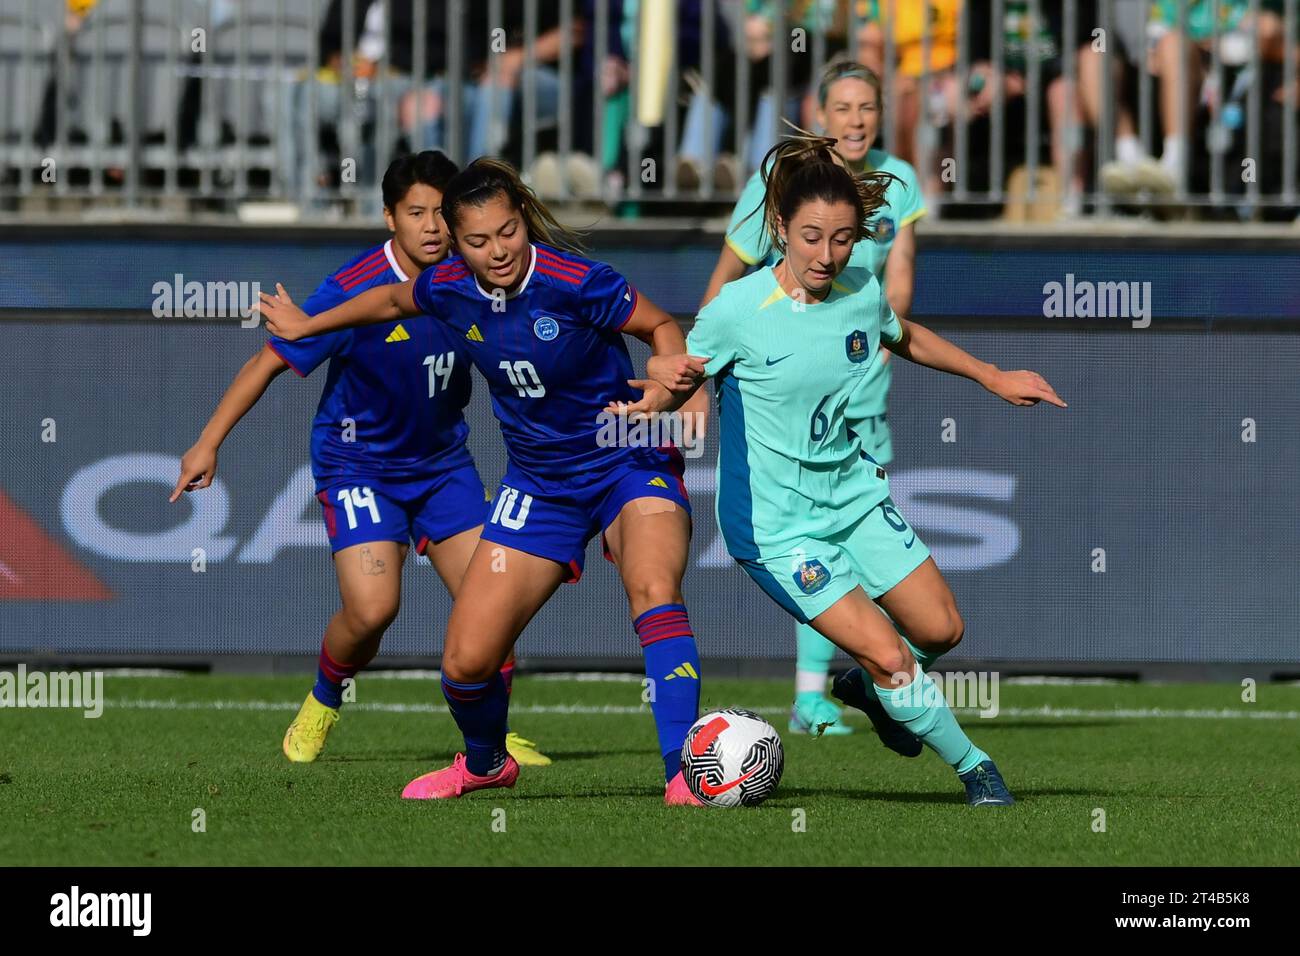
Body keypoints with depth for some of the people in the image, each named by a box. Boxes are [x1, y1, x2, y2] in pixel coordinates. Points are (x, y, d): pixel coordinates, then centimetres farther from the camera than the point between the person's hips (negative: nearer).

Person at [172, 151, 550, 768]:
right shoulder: (353, 292, -22)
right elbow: (271, 361, -15)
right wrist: (209, 442, -16)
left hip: (443, 460, 4)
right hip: (359, 464, -4)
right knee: (372, 609, -20)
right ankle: (323, 705, 11)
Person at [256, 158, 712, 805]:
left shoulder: (573, 283, -23)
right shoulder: (450, 289, -7)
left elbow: (661, 328, -10)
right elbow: (393, 300, 16)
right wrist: (307, 326, 28)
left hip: (628, 461, -5)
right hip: (540, 481, 5)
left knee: (654, 590, -35)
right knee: (465, 660, -1)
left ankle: (684, 773, -37)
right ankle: (484, 764, 33)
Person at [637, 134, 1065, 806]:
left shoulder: (861, 294, -4)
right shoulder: (736, 311, -21)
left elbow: (904, 338, 19)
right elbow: (672, 388, -11)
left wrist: (992, 377, 23)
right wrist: (663, 387, -35)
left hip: (853, 492, 6)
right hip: (777, 522, -6)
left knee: (941, 630, 9)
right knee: (888, 654, -13)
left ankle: (867, 687, 41)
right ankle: (973, 767, 8)